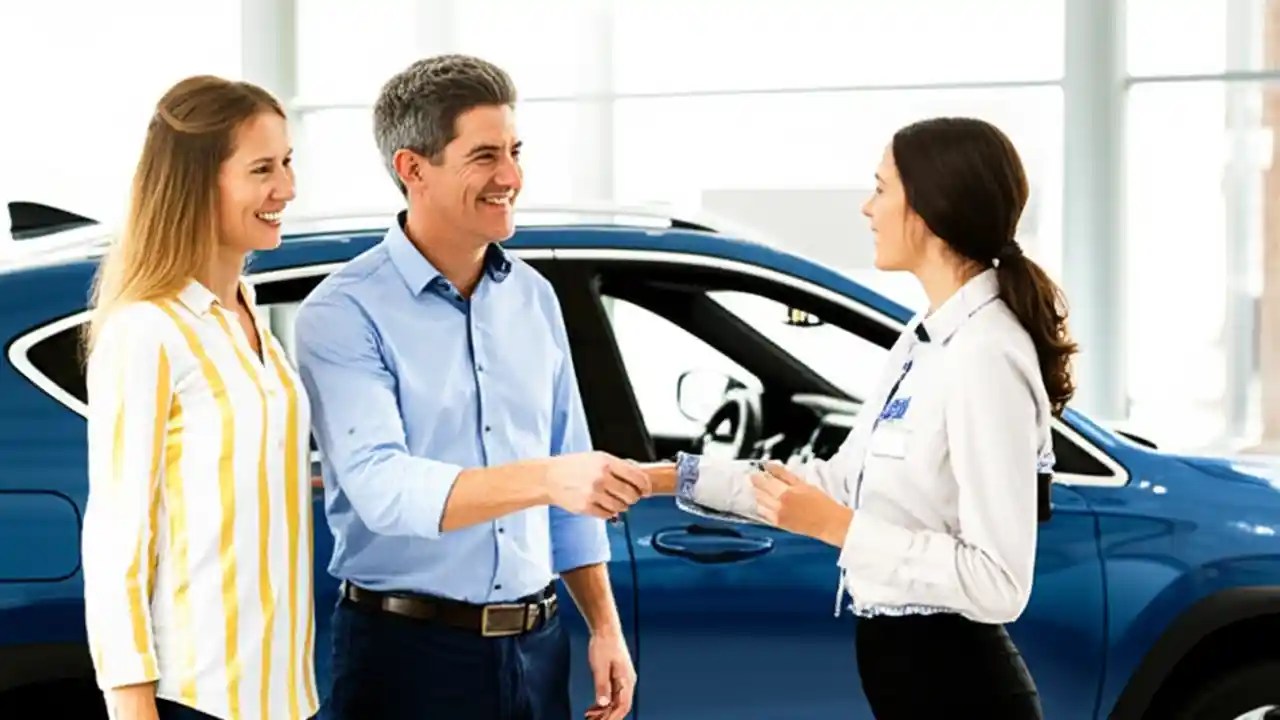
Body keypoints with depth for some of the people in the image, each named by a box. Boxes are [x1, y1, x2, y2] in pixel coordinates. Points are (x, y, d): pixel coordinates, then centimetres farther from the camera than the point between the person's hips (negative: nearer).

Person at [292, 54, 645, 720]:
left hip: (536, 646, 6)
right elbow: (381, 487, -25)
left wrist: (604, 626, 9)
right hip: (408, 651, -5)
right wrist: (546, 478, -35)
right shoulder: (345, 313, -11)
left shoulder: (533, 298, 9)